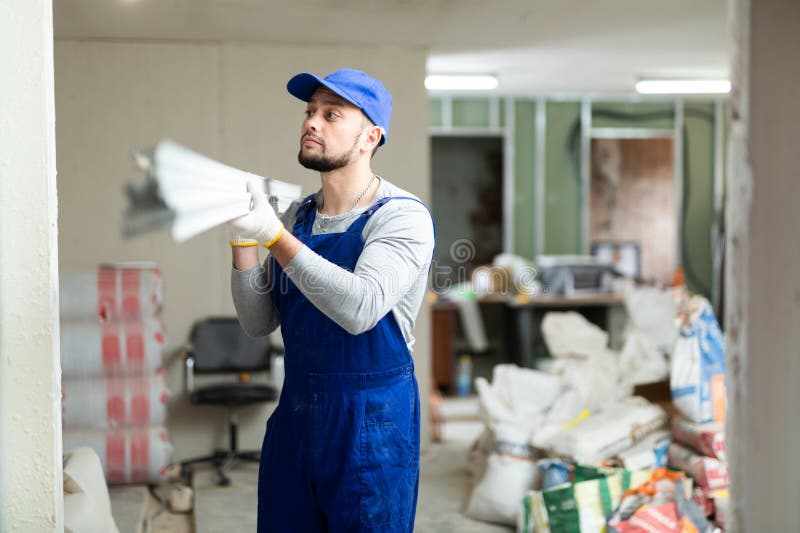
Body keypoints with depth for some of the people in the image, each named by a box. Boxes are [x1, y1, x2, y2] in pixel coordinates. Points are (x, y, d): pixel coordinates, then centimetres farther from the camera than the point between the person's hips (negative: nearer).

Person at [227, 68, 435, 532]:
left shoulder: (403, 216, -12)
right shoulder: (298, 215, 6)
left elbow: (361, 310, -28)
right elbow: (259, 323, 4)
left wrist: (274, 236, -29)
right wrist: (244, 240, -10)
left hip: (372, 426, -5)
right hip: (295, 413, 6)